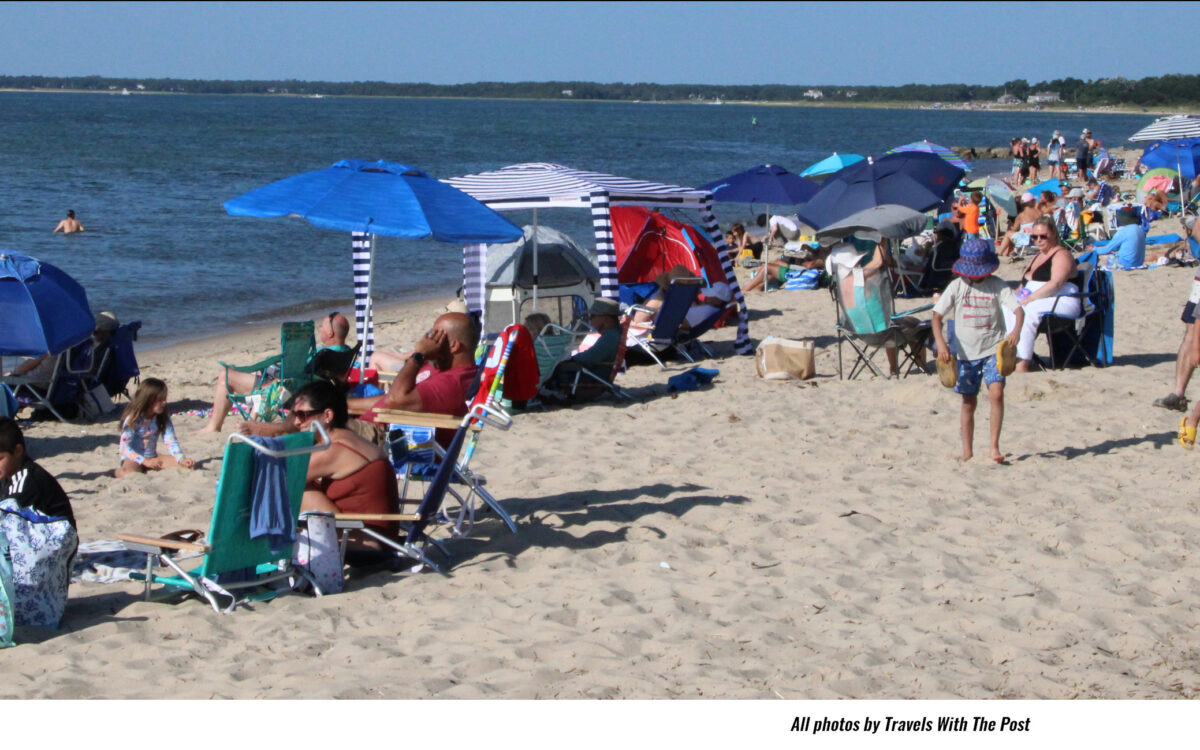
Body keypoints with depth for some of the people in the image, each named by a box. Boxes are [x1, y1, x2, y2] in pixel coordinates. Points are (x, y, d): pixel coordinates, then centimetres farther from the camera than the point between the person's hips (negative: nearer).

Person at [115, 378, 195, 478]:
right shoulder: (133, 419, -17)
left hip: (152, 457, 5)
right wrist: (145, 461, -30)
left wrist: (181, 459, -24)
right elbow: (125, 446, -21)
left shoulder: (163, 418, -1)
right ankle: (118, 472, -2)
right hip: (133, 458, -5)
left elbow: (171, 441, -6)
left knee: (188, 465, -12)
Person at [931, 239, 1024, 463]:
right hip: (966, 352, 2)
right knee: (969, 402, 8)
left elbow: (1018, 309, -12)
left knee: (996, 393, -20)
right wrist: (940, 342, -19)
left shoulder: (997, 286, -4)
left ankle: (994, 446, -14)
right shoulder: (957, 286, -1)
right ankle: (967, 452, 19)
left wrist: (1016, 330, -33)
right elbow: (937, 315, -4)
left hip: (993, 349, -2)